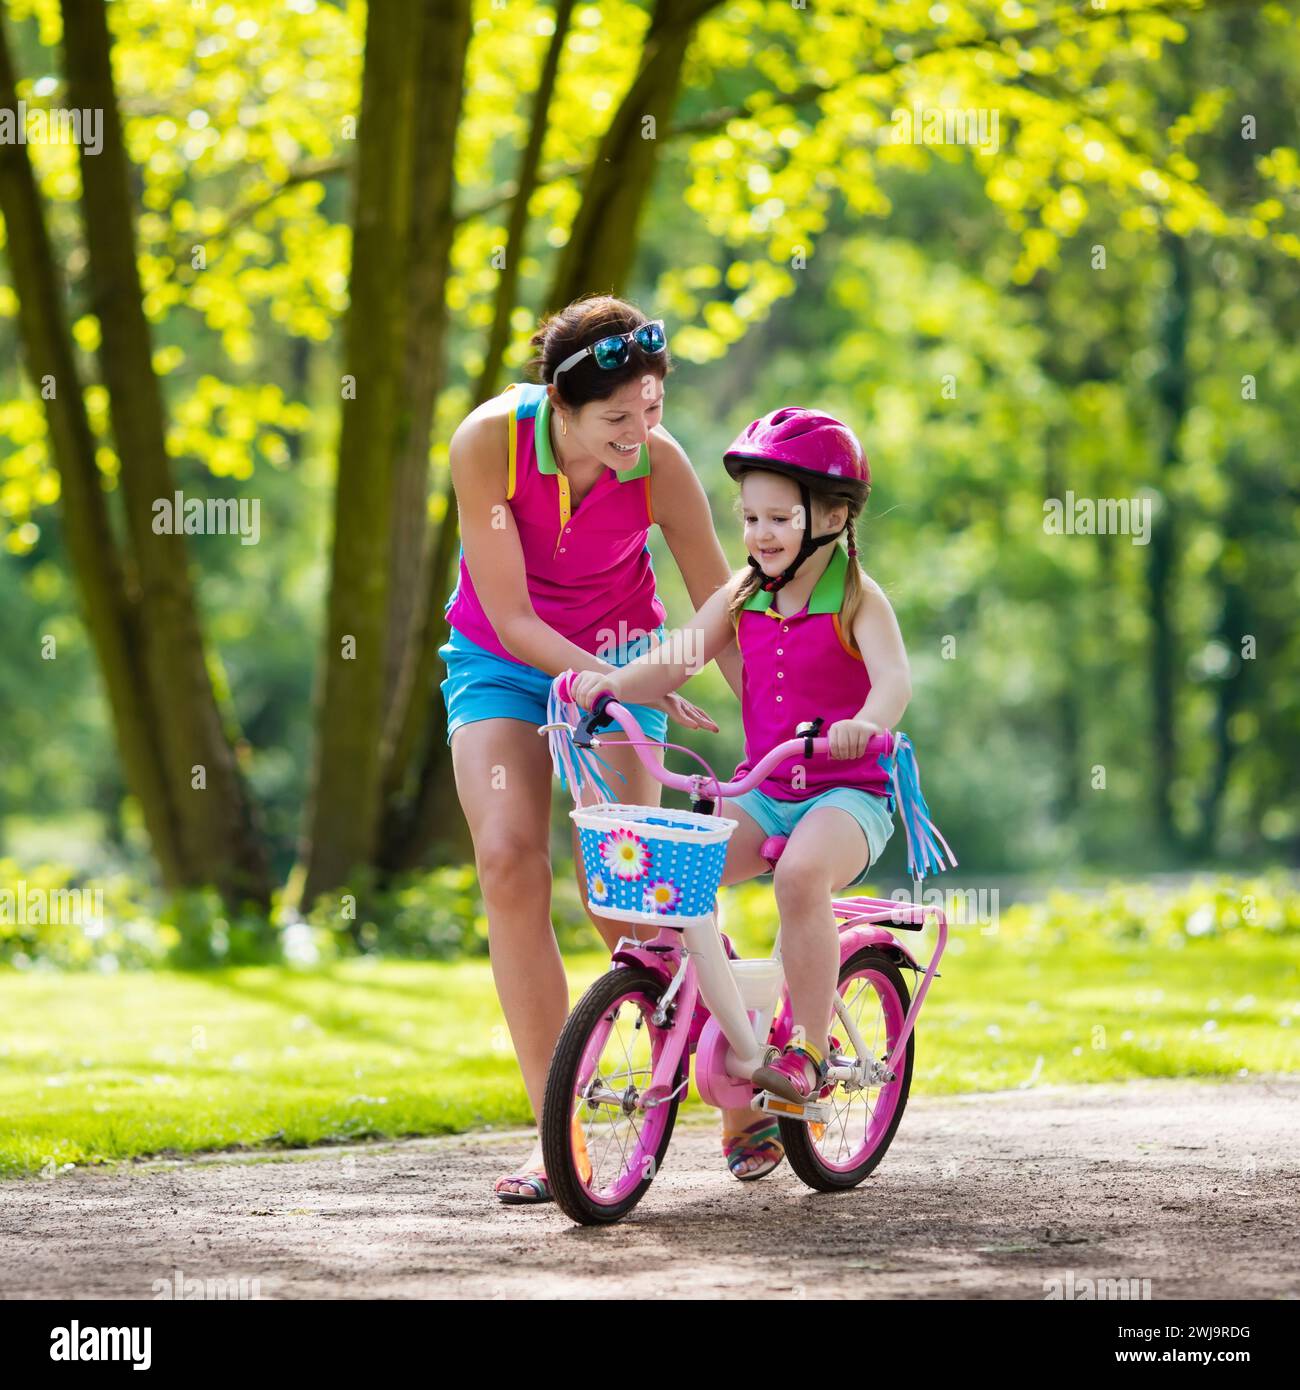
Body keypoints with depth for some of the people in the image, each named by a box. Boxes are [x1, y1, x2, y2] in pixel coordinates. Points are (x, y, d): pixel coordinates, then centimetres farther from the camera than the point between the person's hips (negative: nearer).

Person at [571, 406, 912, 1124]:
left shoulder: (855, 598, -8)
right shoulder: (744, 594, 8)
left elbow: (893, 677, -24)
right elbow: (673, 663, 3)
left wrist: (866, 723, -47)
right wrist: (610, 681, -18)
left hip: (849, 792, -5)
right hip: (764, 791, 6)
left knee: (800, 874, -35)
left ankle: (808, 1050, -22)